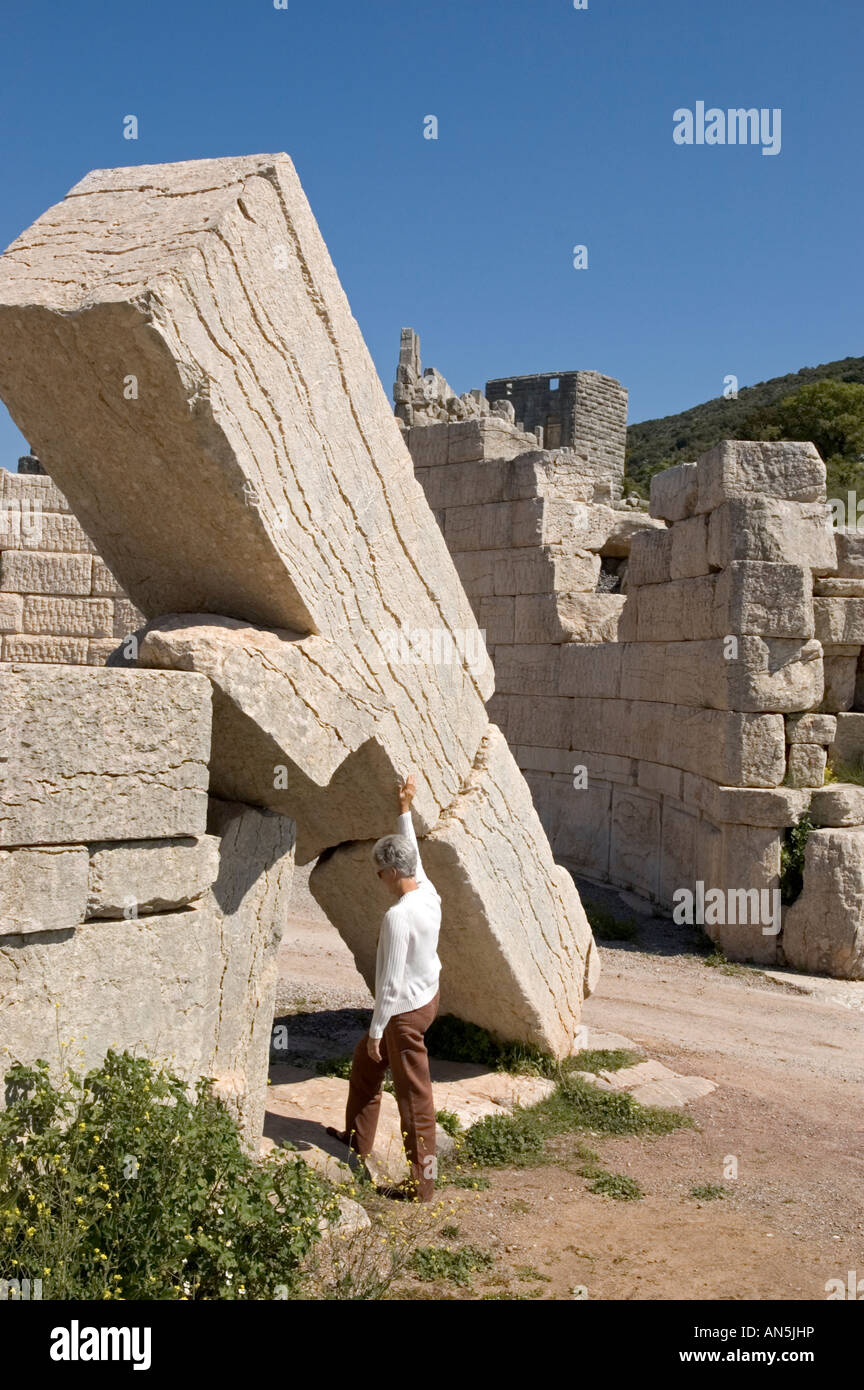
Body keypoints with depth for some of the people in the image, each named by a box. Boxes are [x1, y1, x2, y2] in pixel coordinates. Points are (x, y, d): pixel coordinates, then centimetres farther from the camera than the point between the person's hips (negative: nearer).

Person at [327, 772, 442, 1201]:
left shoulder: (398, 917, -28)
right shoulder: (428, 892, -4)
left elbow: (391, 982, -24)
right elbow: (412, 853, 17)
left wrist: (376, 1031, -15)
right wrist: (405, 811, 25)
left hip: (406, 1011, -10)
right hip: (426, 995, 10)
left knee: (415, 1099, 1)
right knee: (364, 1060, 27)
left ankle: (422, 1184, 11)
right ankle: (358, 1138, 43)